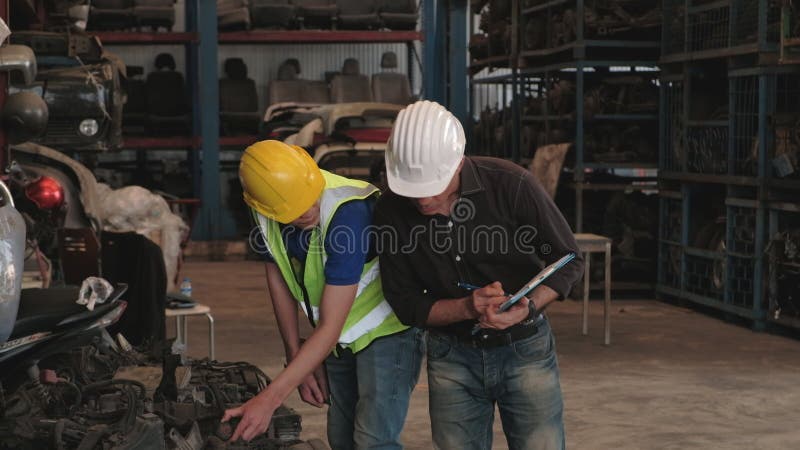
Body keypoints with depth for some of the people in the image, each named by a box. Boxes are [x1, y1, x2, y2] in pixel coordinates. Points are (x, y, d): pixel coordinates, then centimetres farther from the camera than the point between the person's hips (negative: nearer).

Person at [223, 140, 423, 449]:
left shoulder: (348, 212, -34)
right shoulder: (268, 210, -14)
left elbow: (330, 327, -33)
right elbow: (278, 277, 3)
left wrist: (268, 400, -35)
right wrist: (296, 357, 2)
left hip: (386, 329, -7)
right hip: (341, 337, 7)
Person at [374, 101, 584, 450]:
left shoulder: (510, 184, -19)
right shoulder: (391, 212, -12)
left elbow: (568, 260, -8)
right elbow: (405, 303, -6)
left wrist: (529, 307, -26)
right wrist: (467, 307, -24)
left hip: (524, 347, -2)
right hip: (452, 353, 2)